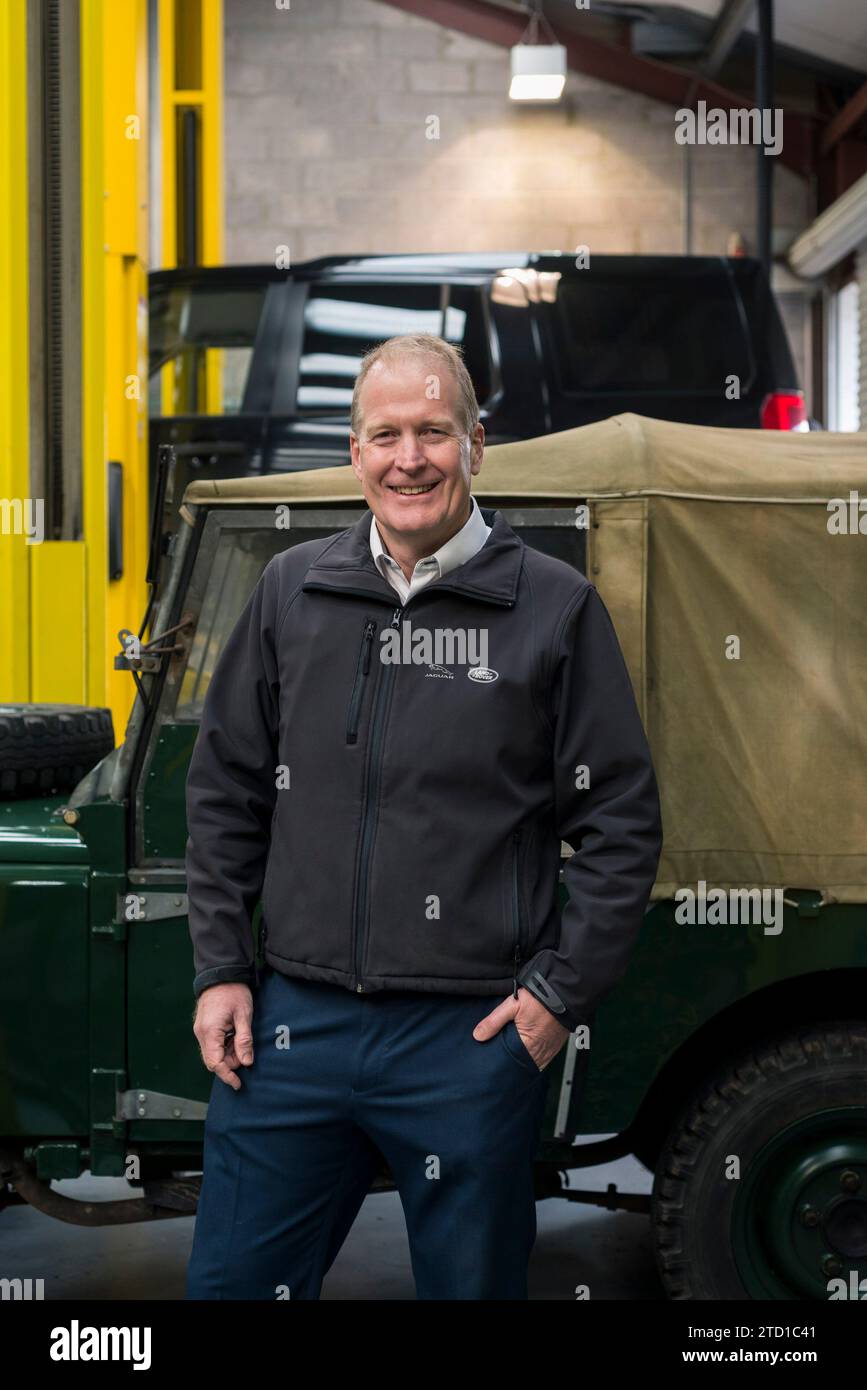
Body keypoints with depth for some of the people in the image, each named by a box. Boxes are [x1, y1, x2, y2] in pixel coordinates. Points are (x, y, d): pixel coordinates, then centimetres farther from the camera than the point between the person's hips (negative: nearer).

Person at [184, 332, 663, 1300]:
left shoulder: (555, 607, -1)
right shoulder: (291, 590, 7)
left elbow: (622, 824, 1)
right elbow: (225, 792, 13)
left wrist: (561, 993, -6)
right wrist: (220, 970, 7)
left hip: (473, 1039, -2)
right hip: (293, 1024, 3)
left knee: (471, 1283, 10)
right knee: (230, 1282, 9)